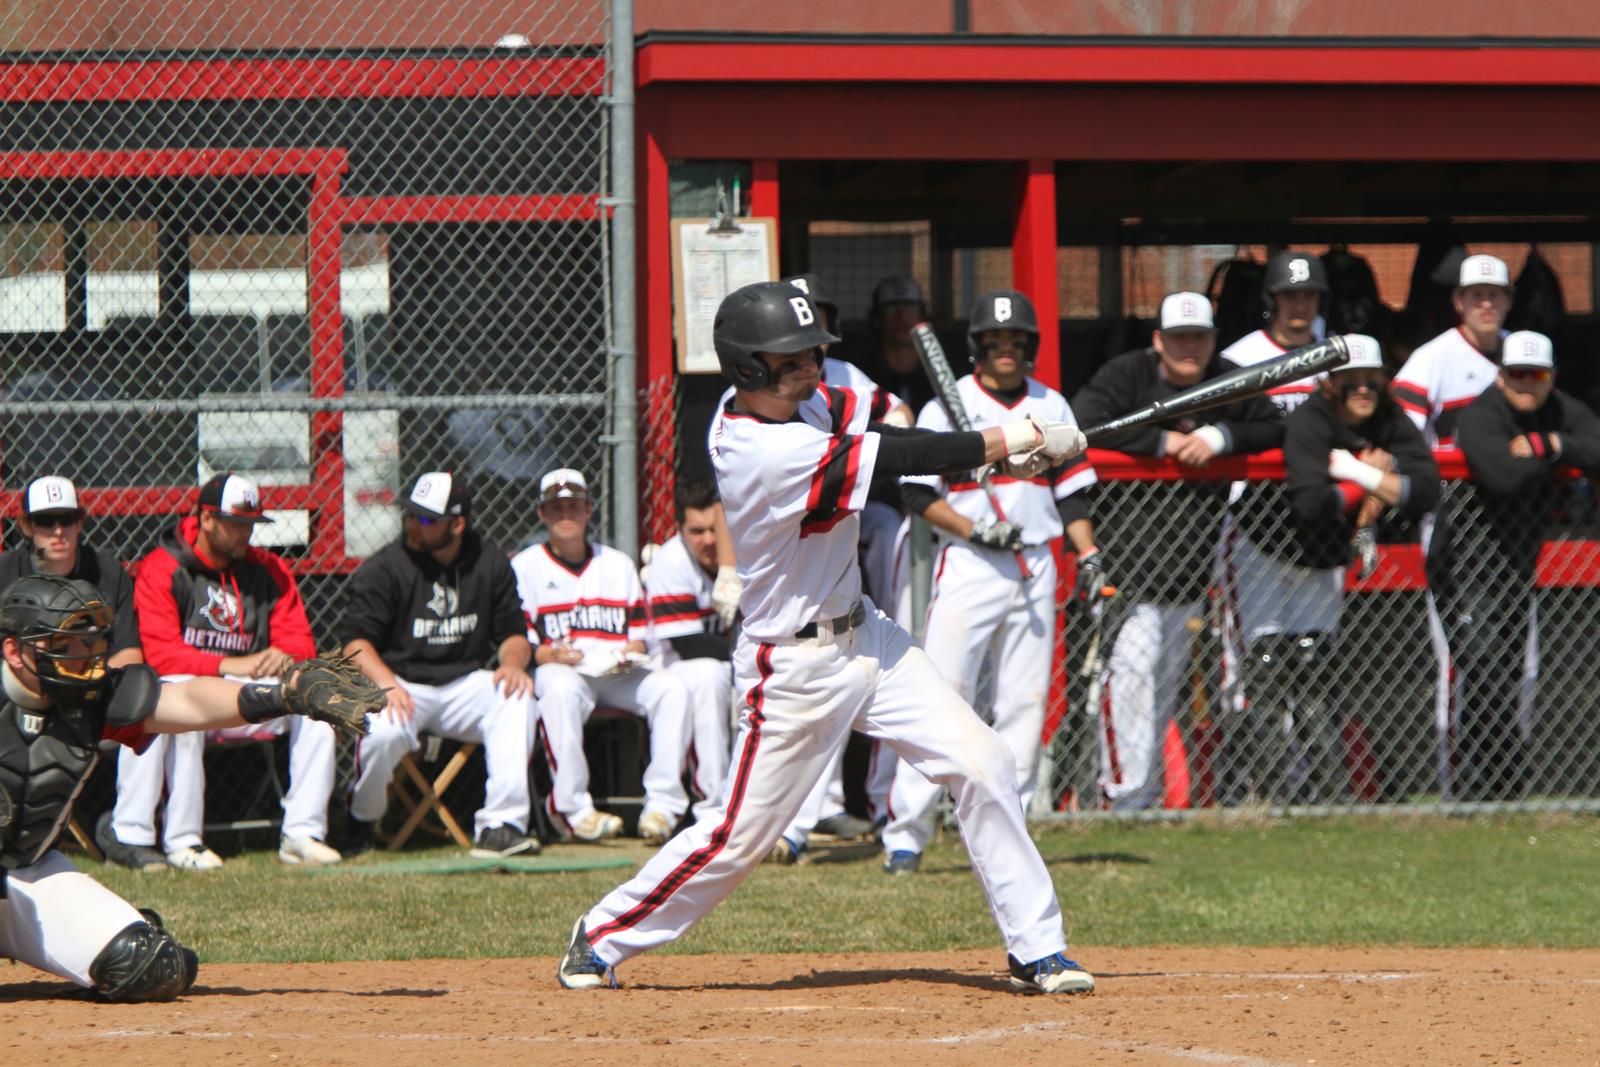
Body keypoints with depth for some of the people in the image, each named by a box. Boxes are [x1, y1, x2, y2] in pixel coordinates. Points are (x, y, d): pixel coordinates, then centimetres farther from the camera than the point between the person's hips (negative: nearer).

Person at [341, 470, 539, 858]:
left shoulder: (489, 561, 6)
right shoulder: (385, 567, -6)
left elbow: (512, 633, 10)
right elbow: (355, 640, -12)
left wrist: (512, 662, -14)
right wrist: (386, 682, -30)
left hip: (465, 683, 3)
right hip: (401, 684, -3)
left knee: (517, 698, -26)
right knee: (384, 730, -35)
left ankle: (500, 826, -28)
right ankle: (362, 822, -1)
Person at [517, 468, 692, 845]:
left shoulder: (618, 564, 22)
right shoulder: (525, 567, 10)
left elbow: (639, 632, 17)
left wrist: (631, 654, -6)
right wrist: (551, 654, -20)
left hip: (619, 673, 4)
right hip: (556, 669, -4)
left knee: (672, 684, -25)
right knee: (561, 688, -40)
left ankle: (663, 803, -25)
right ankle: (573, 808, -36)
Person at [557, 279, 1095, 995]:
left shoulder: (799, 404, 2)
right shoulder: (757, 452, -26)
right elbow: (895, 459, -25)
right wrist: (1015, 441, -18)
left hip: (863, 636, 9)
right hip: (793, 663, -9)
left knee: (982, 765, -1)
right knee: (742, 836, 0)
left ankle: (1036, 950, 4)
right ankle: (602, 936, 20)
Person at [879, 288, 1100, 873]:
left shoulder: (1051, 405, 13)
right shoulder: (948, 405, -2)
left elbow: (1070, 489, 17)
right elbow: (918, 492, -5)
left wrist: (1088, 553, 4)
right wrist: (975, 530, -16)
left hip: (1035, 568, 5)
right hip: (968, 567, -5)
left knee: (1026, 701, 3)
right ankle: (906, 832, -10)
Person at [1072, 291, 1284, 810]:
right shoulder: (1127, 375, -5)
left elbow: (1275, 429, 7)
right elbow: (1084, 424, -18)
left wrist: (1220, 437, -11)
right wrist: (1163, 442, -17)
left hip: (1193, 556, 5)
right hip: (1128, 548, -5)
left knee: (1169, 672, 9)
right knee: (1133, 663, -15)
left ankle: (1147, 790, 17)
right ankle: (1125, 793, -16)